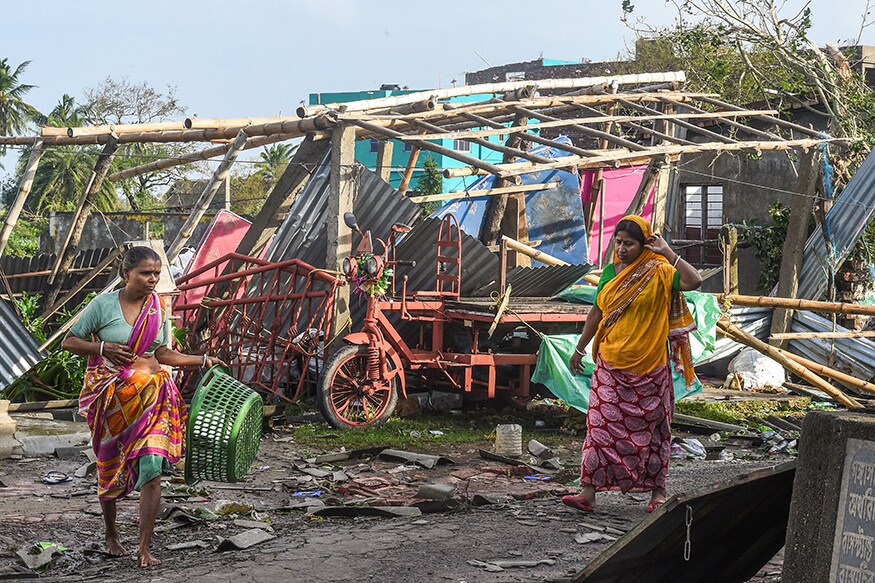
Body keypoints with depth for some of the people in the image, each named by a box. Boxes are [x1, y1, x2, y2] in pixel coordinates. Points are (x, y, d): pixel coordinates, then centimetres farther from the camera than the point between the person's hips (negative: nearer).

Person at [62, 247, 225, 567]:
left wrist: (203, 360, 5)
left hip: (151, 396, 2)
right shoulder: (104, 304, -7)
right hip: (110, 397, -2)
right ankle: (111, 536, 34)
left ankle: (145, 548, -2)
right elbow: (68, 342, -1)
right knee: (109, 468, 12)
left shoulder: (158, 307, 5)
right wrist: (102, 347, -17)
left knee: (151, 468, -10)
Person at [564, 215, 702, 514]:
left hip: (648, 368, -3)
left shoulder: (659, 272, -7)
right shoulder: (609, 273, 7)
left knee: (650, 428, 8)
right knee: (601, 424, 0)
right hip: (610, 366, 4)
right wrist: (579, 349, 20)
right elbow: (597, 313, 16)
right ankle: (588, 492, 1)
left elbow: (694, 281, -24)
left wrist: (667, 252, -22)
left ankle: (657, 490, 20)